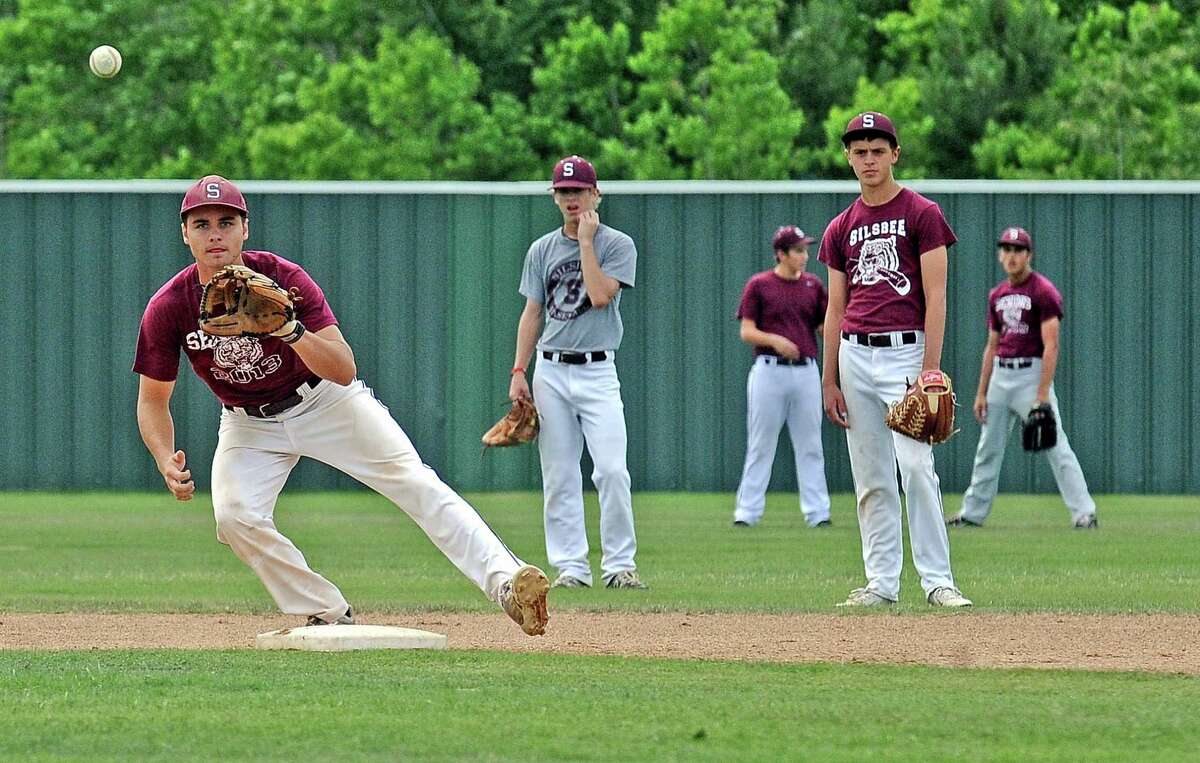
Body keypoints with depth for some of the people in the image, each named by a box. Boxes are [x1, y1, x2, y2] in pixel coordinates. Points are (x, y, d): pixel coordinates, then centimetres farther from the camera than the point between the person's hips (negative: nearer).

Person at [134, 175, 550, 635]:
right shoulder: (168, 308, -18)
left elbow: (345, 370, -29)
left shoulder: (283, 279, -24)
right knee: (234, 516, -22)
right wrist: (166, 462, -25)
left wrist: (291, 330, -46)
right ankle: (329, 615, -5)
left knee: (413, 482, -19)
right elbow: (153, 401, -7)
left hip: (325, 401, -2)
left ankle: (504, 580, -33)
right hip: (249, 423, 2)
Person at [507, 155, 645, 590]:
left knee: (612, 469, -13)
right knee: (558, 475, 2)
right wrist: (519, 371, 5)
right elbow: (532, 313, 13)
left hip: (597, 372, -4)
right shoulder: (542, 250, 12)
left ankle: (619, 565, -7)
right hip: (550, 372, 4)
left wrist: (585, 241, -10)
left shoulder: (618, 245, 0)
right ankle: (570, 566, 5)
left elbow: (600, 295, -15)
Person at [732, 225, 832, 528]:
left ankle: (817, 511, 6)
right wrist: (774, 340, -20)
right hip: (769, 370, -3)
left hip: (806, 371, 3)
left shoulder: (814, 285, 9)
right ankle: (747, 511, 6)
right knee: (760, 446, 1)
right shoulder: (758, 285, 0)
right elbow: (747, 332, -3)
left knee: (810, 446, 4)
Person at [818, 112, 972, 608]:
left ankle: (937, 580, -13)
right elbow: (836, 307, 15)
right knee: (870, 478, 5)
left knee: (916, 465, -15)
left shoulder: (922, 214, -1)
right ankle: (882, 582, 8)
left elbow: (935, 297, -7)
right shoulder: (841, 229, 14)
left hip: (905, 351, -5)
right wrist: (829, 380, 9)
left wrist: (930, 368, -14)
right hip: (855, 356, 5)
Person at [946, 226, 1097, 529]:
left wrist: (1042, 395, -22)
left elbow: (1050, 346, -15)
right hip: (1000, 376, 7)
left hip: (1031, 373, -7)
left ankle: (1084, 513, -12)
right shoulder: (998, 296, 13)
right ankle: (973, 513, 22)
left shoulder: (1044, 292, -9)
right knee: (988, 447, 13)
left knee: (1055, 447, -11)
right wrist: (981, 392, 14)